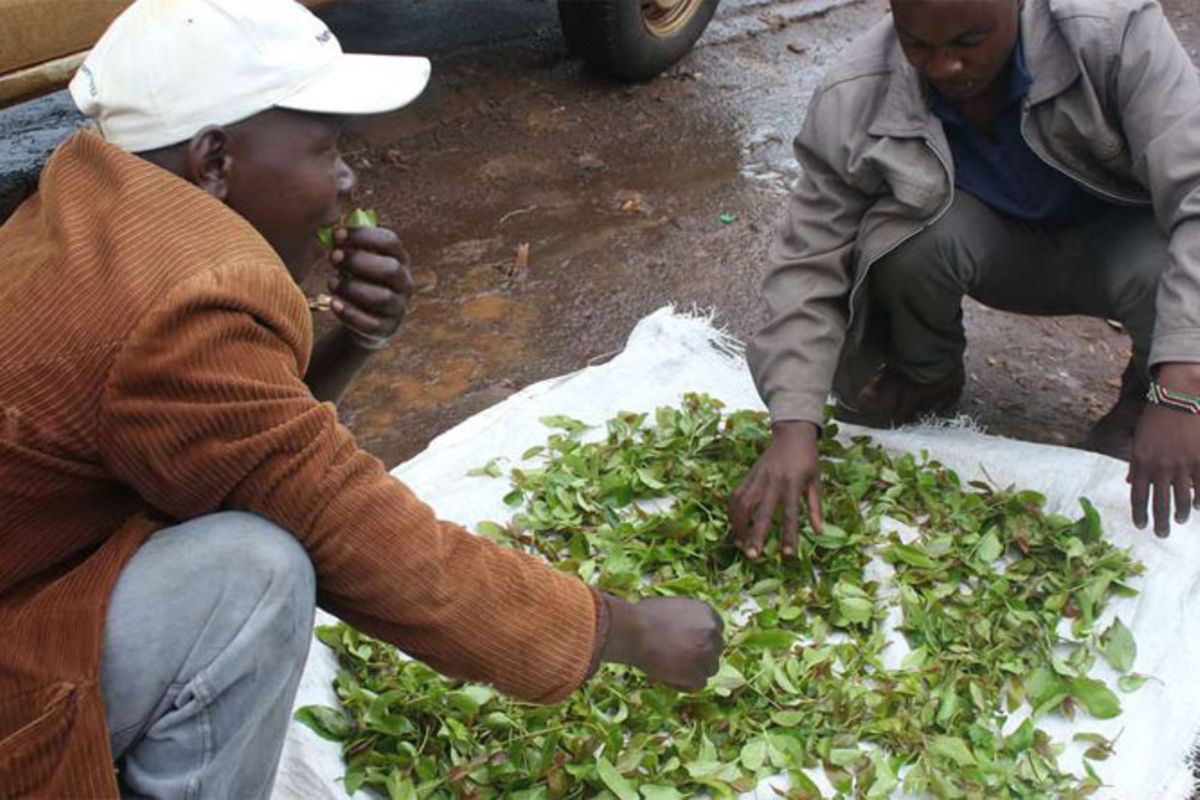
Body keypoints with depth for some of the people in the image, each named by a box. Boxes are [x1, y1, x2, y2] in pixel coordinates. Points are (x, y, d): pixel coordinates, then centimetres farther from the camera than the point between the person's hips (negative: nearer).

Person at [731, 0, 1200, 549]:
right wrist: (794, 426, -34)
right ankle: (928, 378, 3)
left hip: (1126, 236, -1)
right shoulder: (854, 103, -24)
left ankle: (1142, 395, 1)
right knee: (909, 239, -32)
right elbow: (808, 265, -21)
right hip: (996, 247, 1)